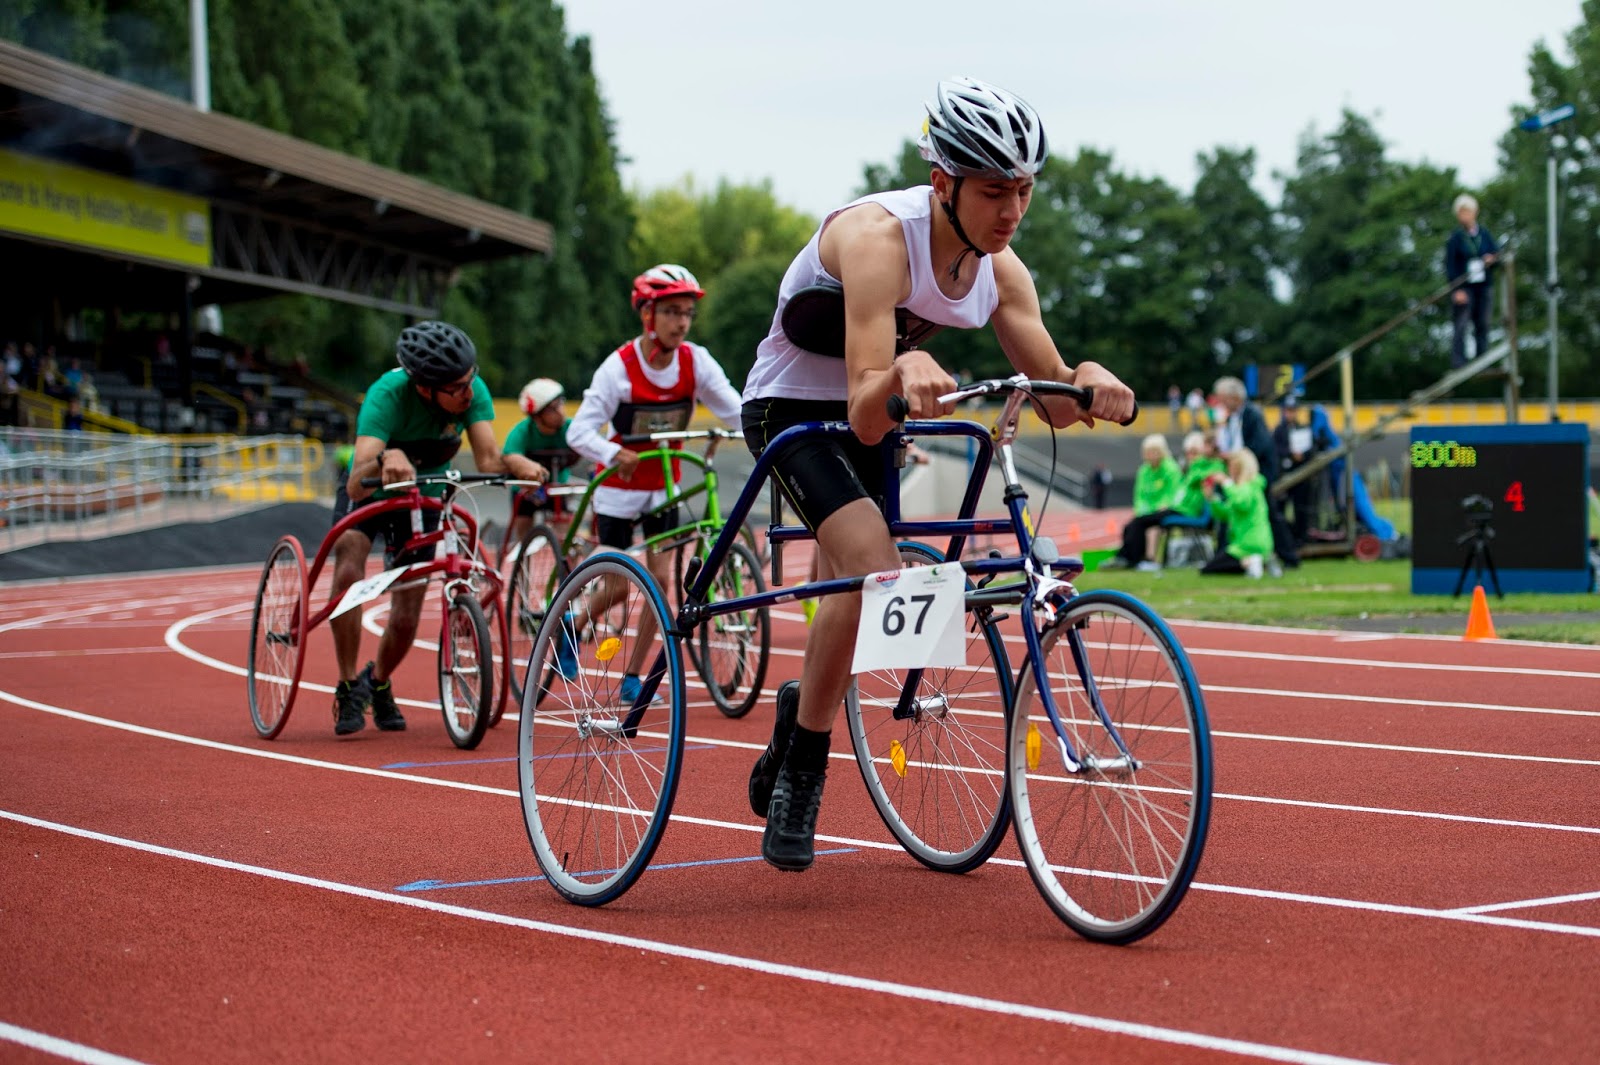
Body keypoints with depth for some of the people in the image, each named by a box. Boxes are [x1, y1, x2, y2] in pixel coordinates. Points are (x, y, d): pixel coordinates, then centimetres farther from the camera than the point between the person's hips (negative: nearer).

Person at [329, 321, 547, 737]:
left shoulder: (472, 391, -26)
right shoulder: (388, 395, -36)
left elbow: (487, 460, -32)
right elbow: (356, 485, -45)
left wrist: (516, 463, -53)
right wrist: (385, 460, -66)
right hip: (373, 494, -3)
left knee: (406, 619, 0)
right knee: (348, 573, -29)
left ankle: (378, 682, 31)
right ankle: (349, 687, -13)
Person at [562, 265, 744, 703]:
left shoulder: (695, 361, -11)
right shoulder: (619, 367, -21)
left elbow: (733, 408, -17)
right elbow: (579, 432, -24)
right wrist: (615, 453, -44)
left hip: (663, 486, 3)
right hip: (619, 485, -3)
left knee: (661, 579, -6)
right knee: (618, 588, 0)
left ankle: (632, 678, 6)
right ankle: (571, 627, 33)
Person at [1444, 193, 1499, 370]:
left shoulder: (1485, 234, 9)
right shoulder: (1455, 237, -2)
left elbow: (1497, 253, 14)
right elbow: (1450, 265, -6)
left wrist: (1492, 258, -11)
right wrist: (1457, 289, -14)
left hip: (1483, 287, 4)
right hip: (1463, 287, -4)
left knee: (1482, 325, 5)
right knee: (1460, 325, -10)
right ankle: (1458, 363, -12)